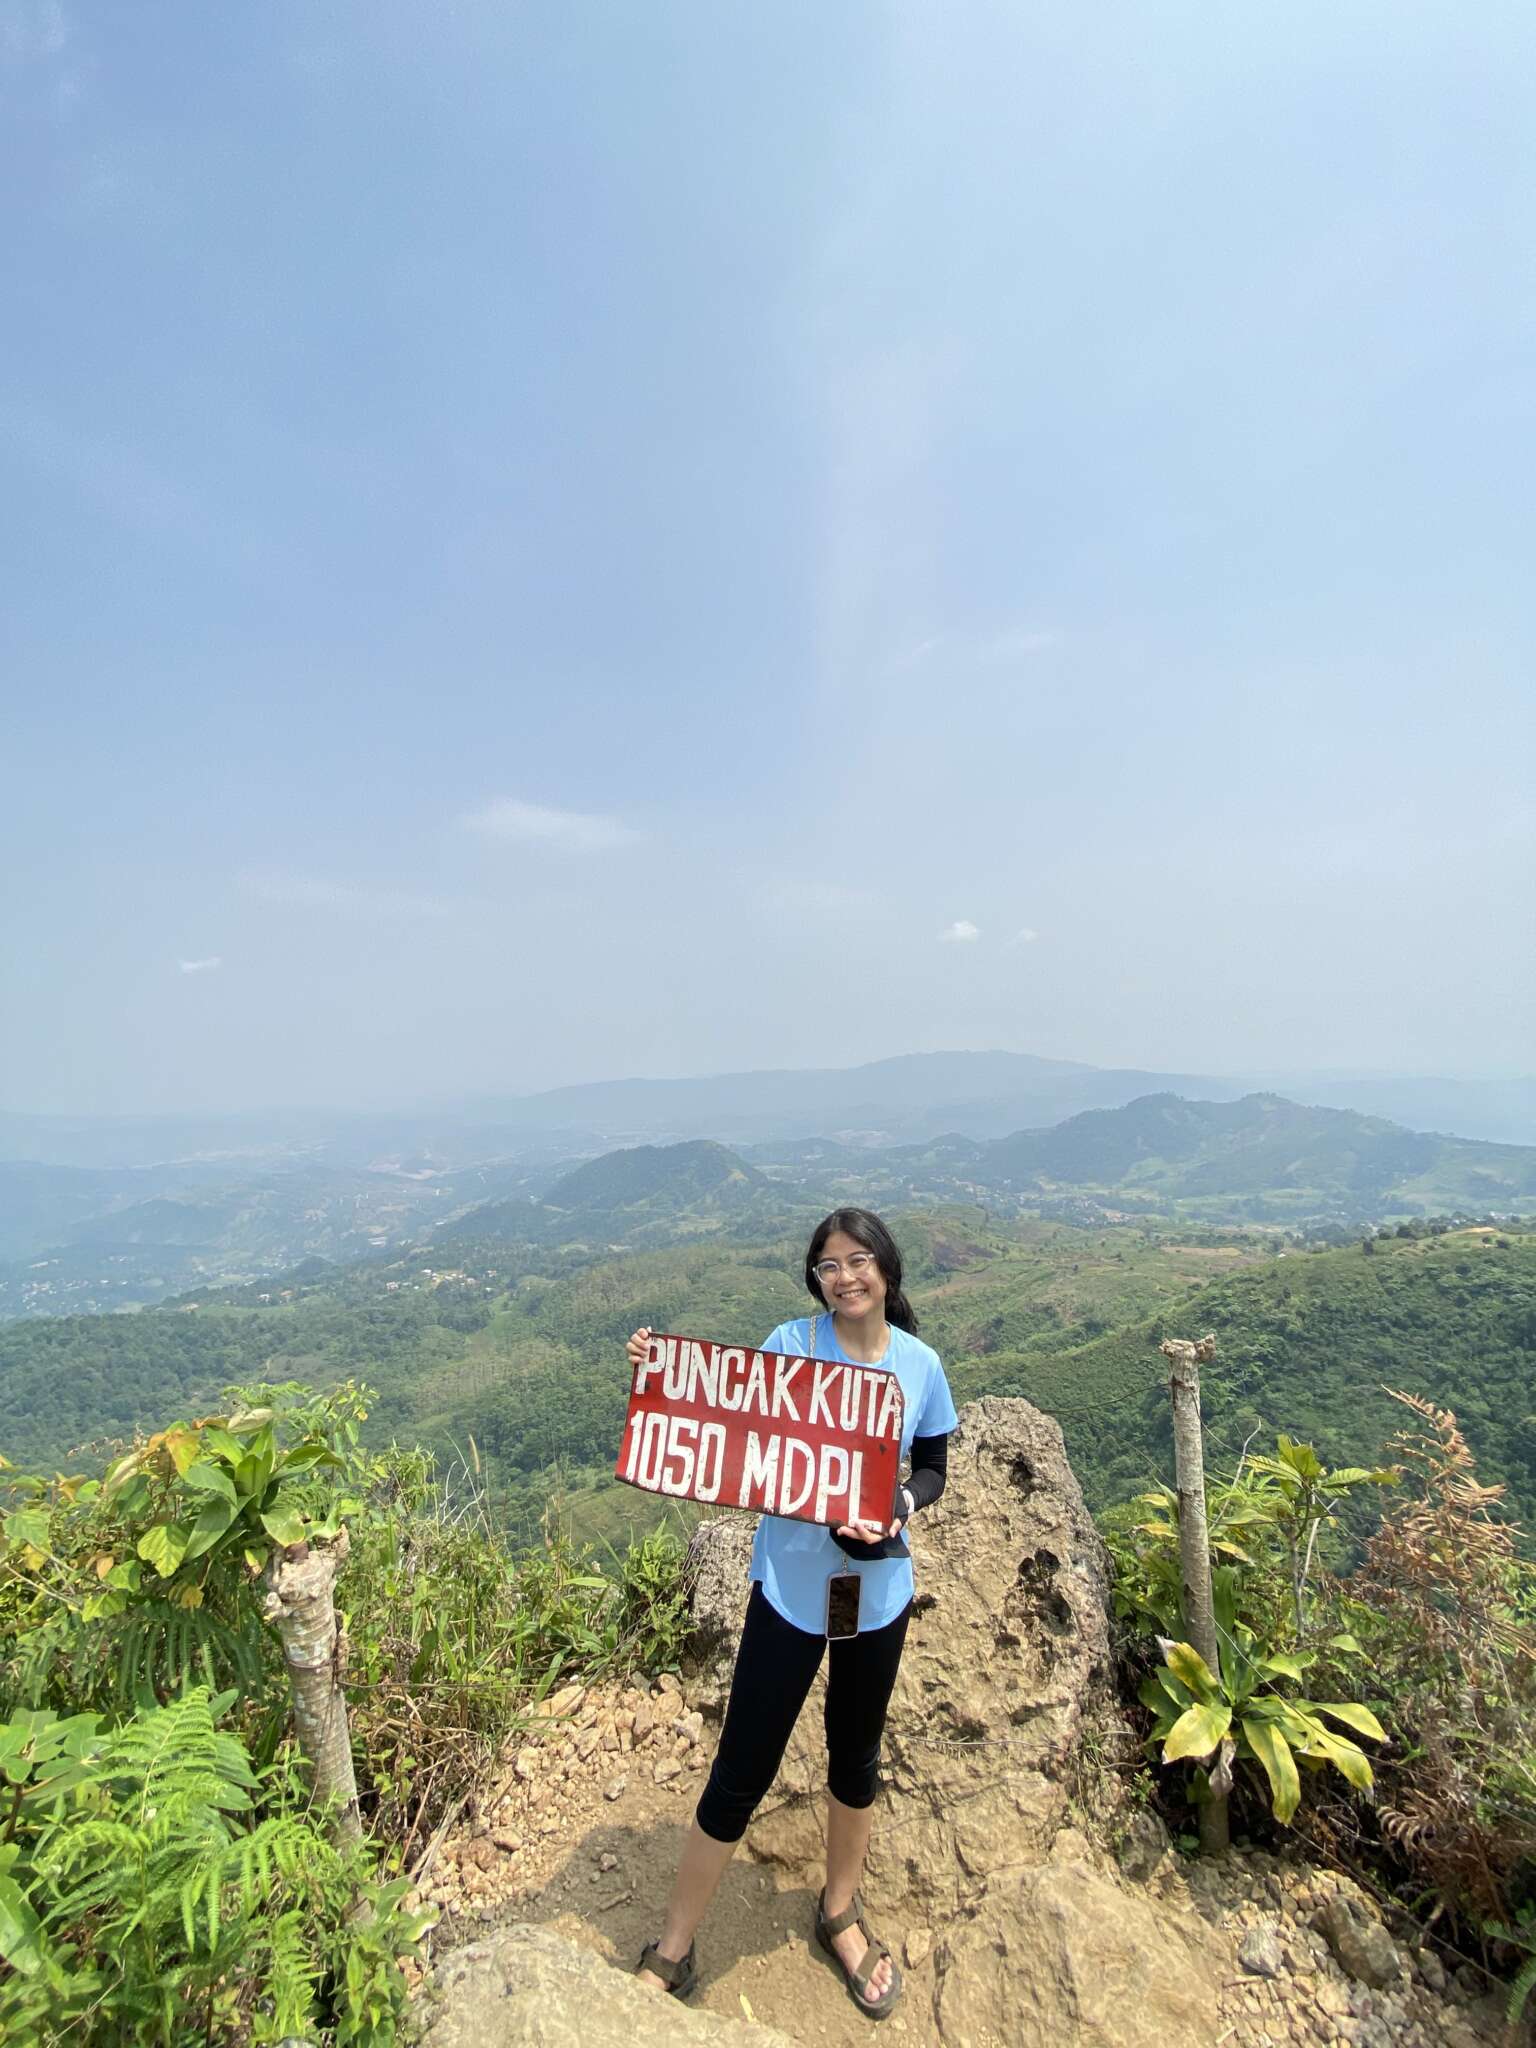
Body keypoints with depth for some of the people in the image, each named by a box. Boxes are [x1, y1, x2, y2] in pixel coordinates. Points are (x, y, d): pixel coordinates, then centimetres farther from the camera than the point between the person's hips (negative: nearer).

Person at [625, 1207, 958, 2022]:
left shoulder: (919, 1365, -8)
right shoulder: (791, 1342, -15)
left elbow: (932, 1470, 3)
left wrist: (898, 1509, -18)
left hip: (880, 1588, 3)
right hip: (791, 1584, -2)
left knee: (856, 1754, 23)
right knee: (742, 1769, 6)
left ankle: (841, 1913, 51)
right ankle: (670, 1953, 31)